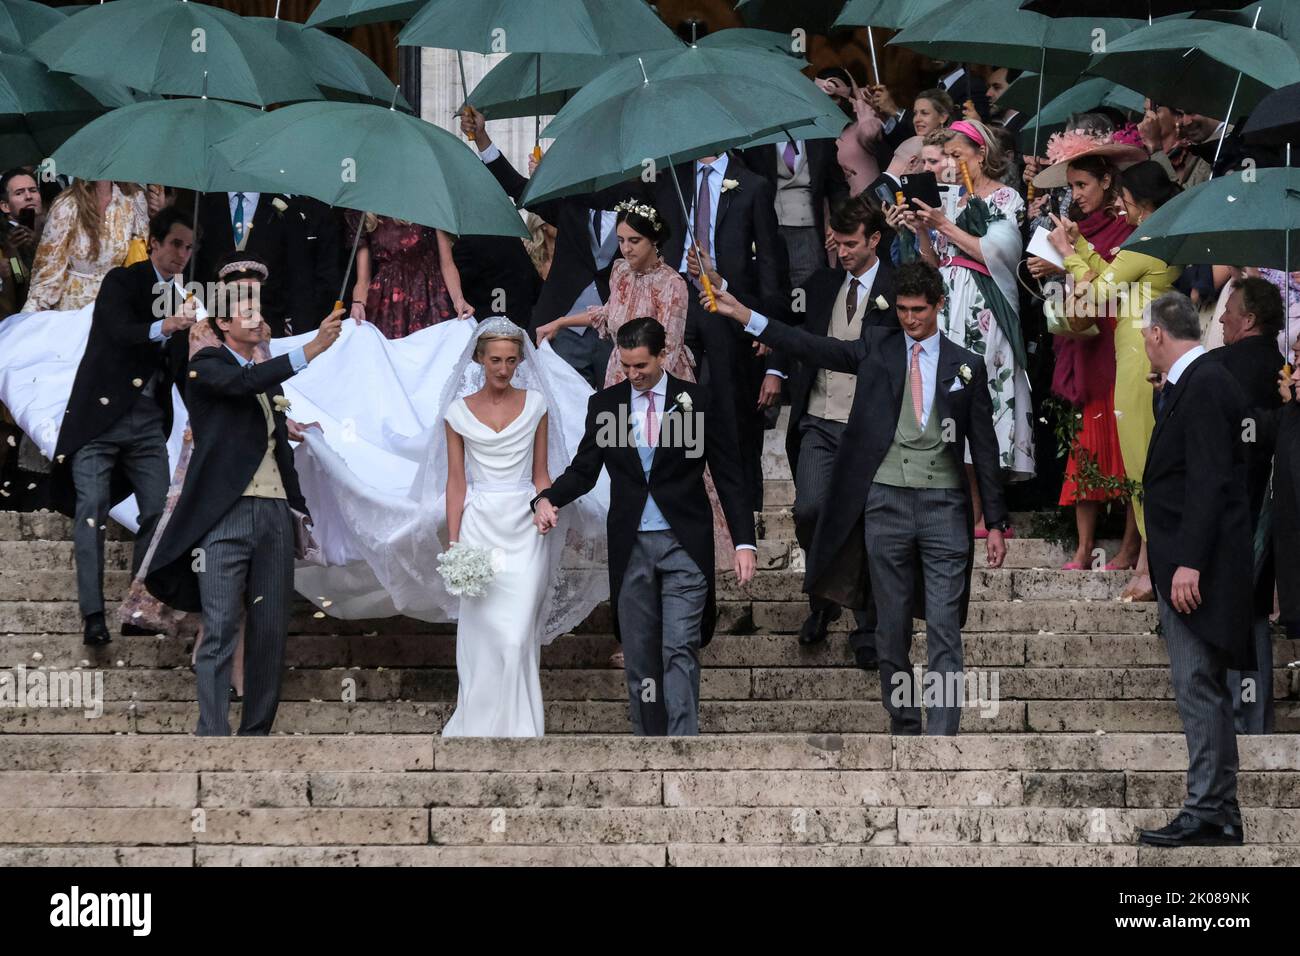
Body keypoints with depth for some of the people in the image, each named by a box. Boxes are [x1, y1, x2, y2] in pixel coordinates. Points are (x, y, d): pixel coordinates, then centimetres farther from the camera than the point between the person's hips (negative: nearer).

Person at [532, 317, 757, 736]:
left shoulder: (697, 401, -1)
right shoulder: (604, 404, 6)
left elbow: (728, 477, 1)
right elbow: (583, 470, 8)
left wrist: (744, 543, -6)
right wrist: (548, 498, -13)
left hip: (683, 544, -3)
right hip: (630, 546, 3)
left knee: (680, 650, -11)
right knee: (639, 655, 6)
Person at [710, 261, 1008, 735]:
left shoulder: (966, 366, 8)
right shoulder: (877, 348, 9)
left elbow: (985, 447, 9)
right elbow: (815, 348, -2)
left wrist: (995, 523, 6)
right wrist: (743, 316, -12)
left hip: (944, 505, -1)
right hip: (886, 501, 1)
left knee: (944, 633, -7)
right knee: (892, 630, 6)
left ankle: (942, 738, -10)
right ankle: (904, 728, 15)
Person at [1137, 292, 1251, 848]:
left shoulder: (1203, 386, -15)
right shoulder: (1187, 385, 16)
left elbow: (1210, 480, -21)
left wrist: (1190, 563, -24)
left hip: (1198, 565, -11)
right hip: (1185, 563, 11)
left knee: (1197, 687, -9)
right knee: (1204, 688, 12)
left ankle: (1208, 812, -8)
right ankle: (1219, 811, 16)